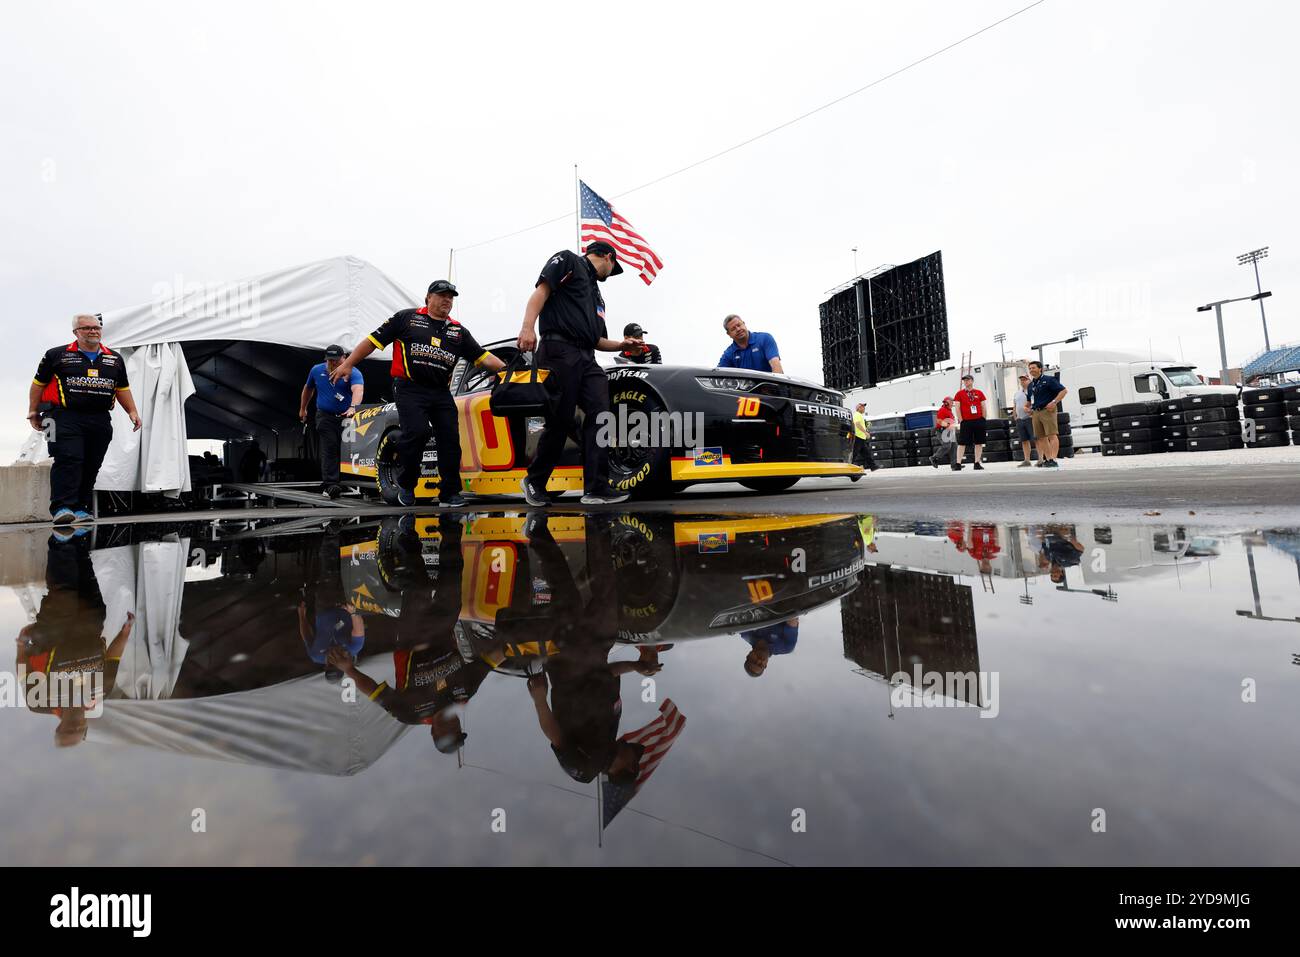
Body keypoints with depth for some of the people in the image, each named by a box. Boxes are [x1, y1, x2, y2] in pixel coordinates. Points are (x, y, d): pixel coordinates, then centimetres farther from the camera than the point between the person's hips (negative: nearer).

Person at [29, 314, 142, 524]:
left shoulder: (115, 359, 18)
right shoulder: (57, 355, 7)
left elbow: (122, 388, 24)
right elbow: (38, 383, 11)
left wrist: (132, 412, 14)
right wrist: (33, 411, 10)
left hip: (100, 420, 4)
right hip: (65, 418, -4)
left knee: (91, 466, 4)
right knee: (68, 460, -15)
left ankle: (80, 509, 11)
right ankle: (62, 507, -16)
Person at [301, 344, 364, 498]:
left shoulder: (353, 373, -10)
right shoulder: (317, 370, 6)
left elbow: (358, 390, -30)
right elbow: (308, 388, 24)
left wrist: (353, 407, -48)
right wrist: (302, 408, 30)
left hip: (346, 416, -1)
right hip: (325, 417, 1)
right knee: (329, 449, -12)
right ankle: (330, 484, -19)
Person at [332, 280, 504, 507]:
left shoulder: (459, 331, 15)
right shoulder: (407, 318, 5)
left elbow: (483, 356, 10)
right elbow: (373, 340, 6)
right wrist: (348, 364, 3)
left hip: (442, 393, 4)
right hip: (410, 388, -4)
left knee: (450, 439, -2)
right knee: (417, 432, -19)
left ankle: (449, 493, 8)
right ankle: (406, 484, 4)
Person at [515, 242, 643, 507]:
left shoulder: (595, 292, 33)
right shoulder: (568, 260, 10)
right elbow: (541, 291, -7)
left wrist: (622, 344, 25)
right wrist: (528, 326, -21)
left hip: (586, 358, 8)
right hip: (560, 350, -8)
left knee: (600, 414, -7)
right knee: (560, 421, -8)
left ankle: (596, 488, -9)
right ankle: (534, 481, 10)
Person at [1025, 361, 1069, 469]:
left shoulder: (1049, 380, -2)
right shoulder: (1031, 385, 19)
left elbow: (1063, 390, -7)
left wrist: (1054, 402, -17)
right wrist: (1027, 407, 11)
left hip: (1047, 410, -7)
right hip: (1035, 412, 7)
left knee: (1052, 435, -11)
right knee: (1041, 438, 7)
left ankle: (1053, 460, -17)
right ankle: (1047, 459, 12)